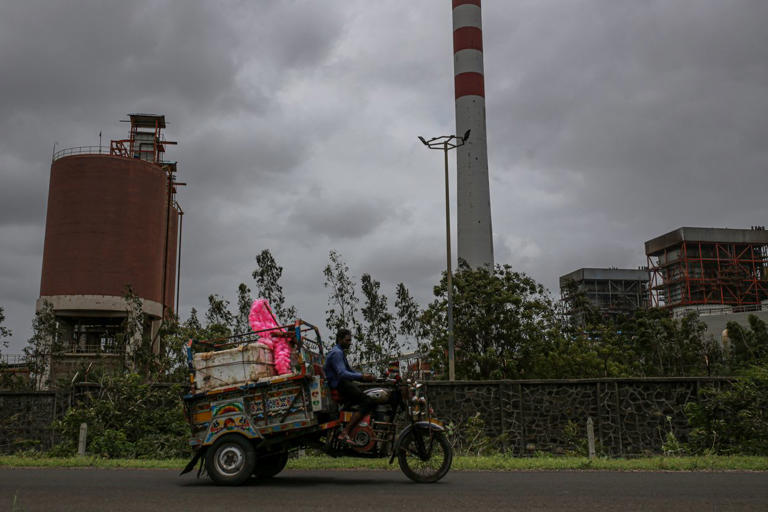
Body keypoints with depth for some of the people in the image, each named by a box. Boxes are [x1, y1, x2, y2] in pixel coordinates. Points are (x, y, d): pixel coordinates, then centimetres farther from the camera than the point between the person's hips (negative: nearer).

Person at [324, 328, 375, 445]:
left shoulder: (341, 352, 23)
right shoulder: (336, 353, -10)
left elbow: (349, 371, 24)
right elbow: (342, 373, -24)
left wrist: (364, 375, 8)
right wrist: (362, 376, -31)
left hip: (345, 384, 10)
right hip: (339, 385, -10)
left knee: (372, 397, 4)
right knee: (368, 402, -22)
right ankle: (345, 433, -27)